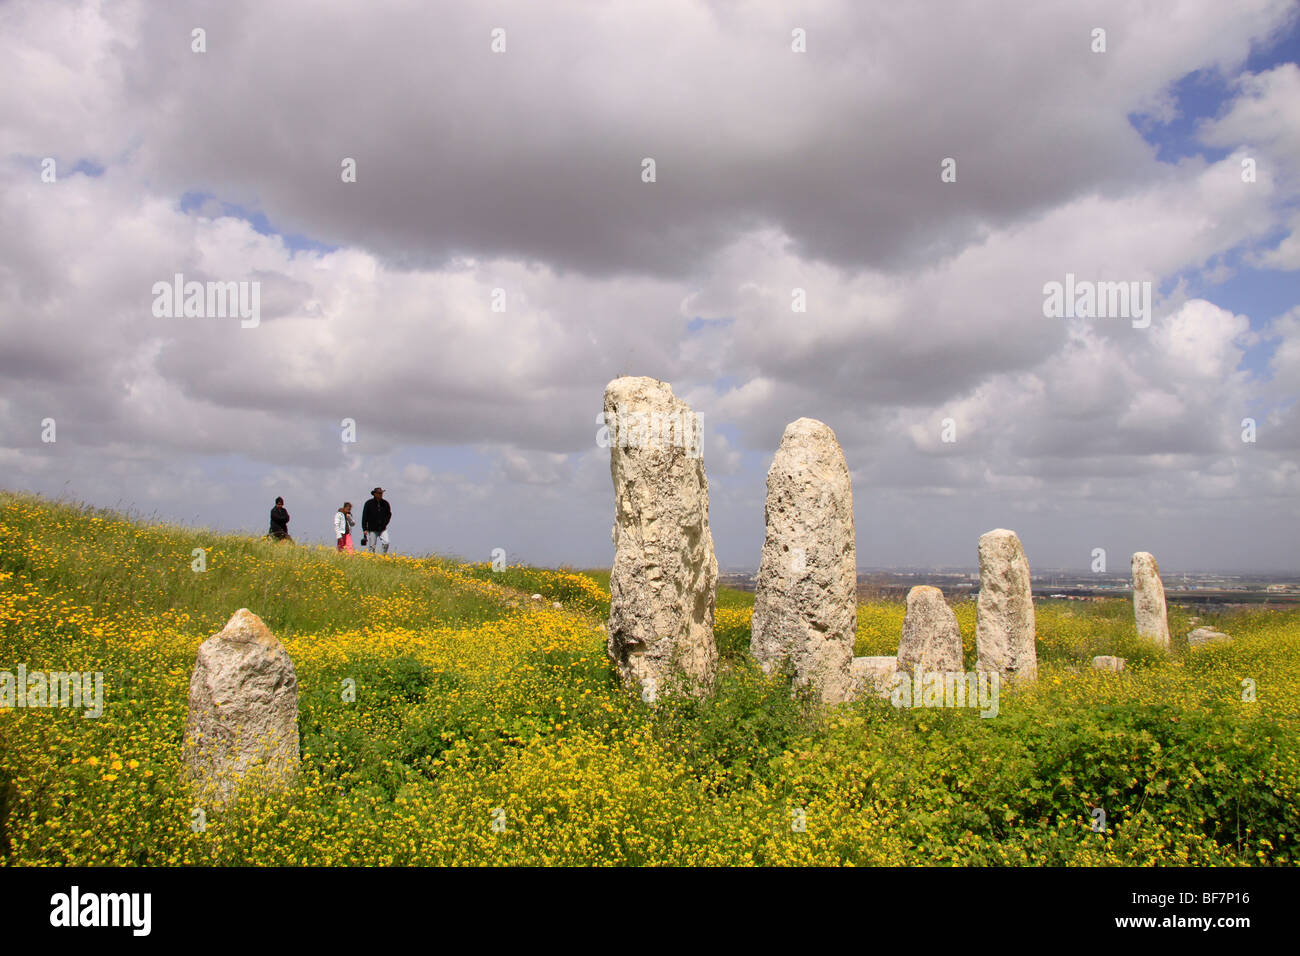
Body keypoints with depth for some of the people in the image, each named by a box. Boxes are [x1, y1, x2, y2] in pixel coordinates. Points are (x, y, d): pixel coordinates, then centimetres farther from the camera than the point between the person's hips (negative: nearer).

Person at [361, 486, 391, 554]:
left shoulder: (385, 504, 4)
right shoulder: (369, 503, -4)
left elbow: (389, 514, 17)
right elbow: (364, 516, -2)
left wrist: (385, 523, 2)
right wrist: (364, 529, -6)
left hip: (383, 529, 2)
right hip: (372, 529, -2)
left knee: (386, 543, -14)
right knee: (372, 547, 1)